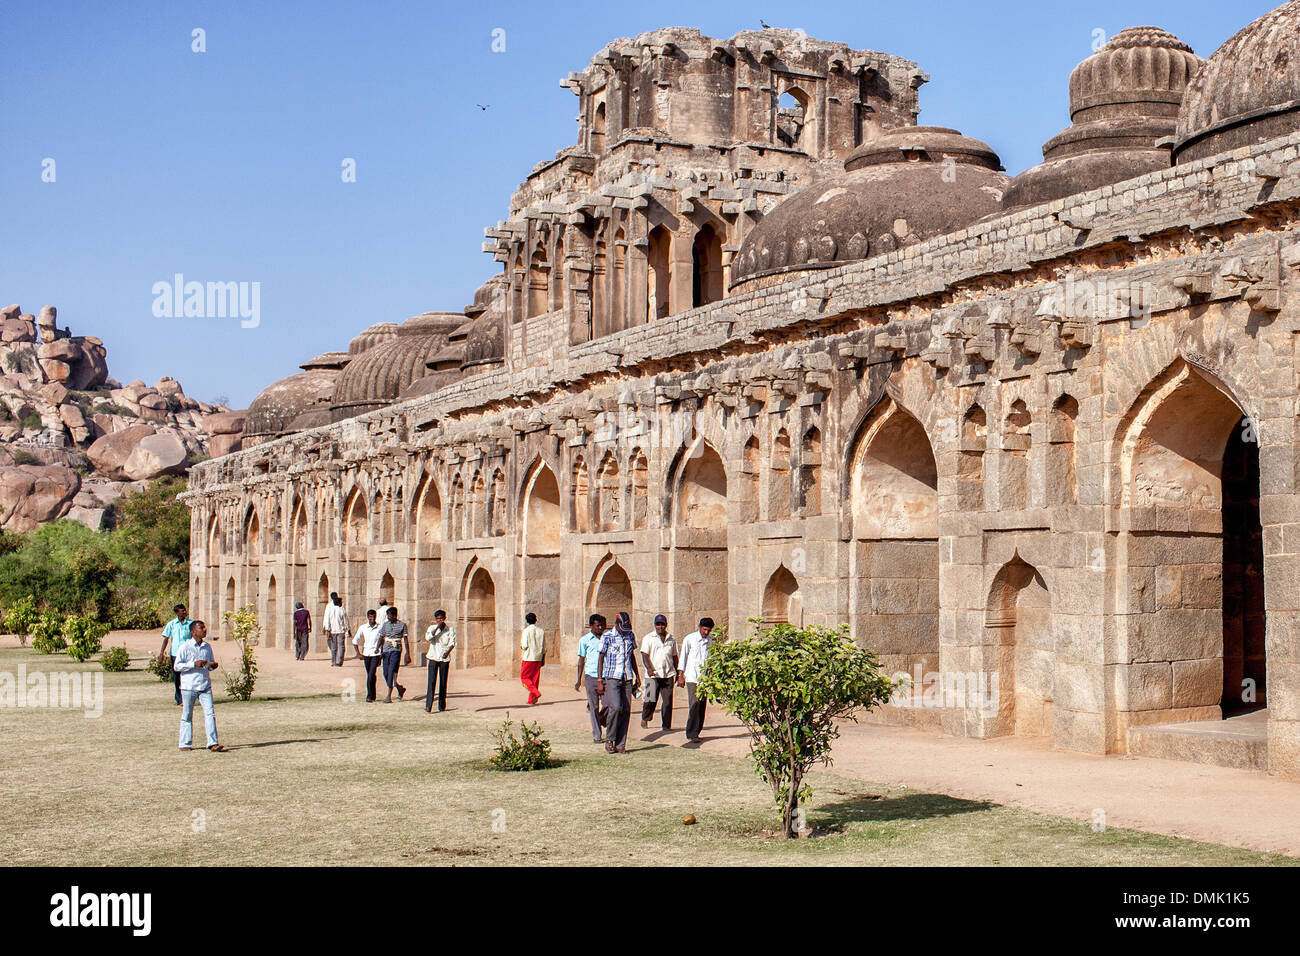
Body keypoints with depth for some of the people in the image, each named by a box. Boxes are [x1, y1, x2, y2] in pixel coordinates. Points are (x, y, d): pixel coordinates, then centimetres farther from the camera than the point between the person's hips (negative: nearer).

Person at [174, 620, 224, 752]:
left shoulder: (207, 646, 11)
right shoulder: (185, 647, -5)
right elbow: (176, 666, -8)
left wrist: (212, 666, -1)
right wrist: (194, 664, -17)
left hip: (205, 686, 4)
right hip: (189, 686, -4)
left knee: (210, 713, -7)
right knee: (187, 716, 6)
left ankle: (213, 743, -8)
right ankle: (185, 744, 15)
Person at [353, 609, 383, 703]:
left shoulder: (380, 628, -2)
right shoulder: (363, 628, 2)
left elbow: (382, 640, 10)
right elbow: (355, 641, 9)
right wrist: (358, 653, 2)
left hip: (375, 654, -3)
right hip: (366, 654, 3)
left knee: (371, 674, -14)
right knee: (369, 675, 11)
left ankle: (369, 696, -13)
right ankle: (373, 695, 23)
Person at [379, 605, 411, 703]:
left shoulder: (402, 625, 1)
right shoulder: (385, 625, 10)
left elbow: (406, 640, 4)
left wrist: (407, 654, 1)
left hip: (396, 650, -4)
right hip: (386, 650, 4)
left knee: (391, 672, -14)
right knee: (386, 673, 2)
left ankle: (389, 696, -14)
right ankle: (400, 689, 25)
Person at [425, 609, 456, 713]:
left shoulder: (450, 629, 4)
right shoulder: (432, 627, 5)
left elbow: (452, 642, -5)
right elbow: (428, 638, -12)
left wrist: (448, 651, -24)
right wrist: (437, 627, -17)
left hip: (445, 658, 1)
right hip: (433, 657, -1)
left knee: (443, 682, 5)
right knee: (431, 681, -10)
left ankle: (442, 706, 15)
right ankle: (428, 706, -14)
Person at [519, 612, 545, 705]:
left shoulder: (526, 631, -9)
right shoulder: (541, 631, 6)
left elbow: (525, 646, -14)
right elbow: (544, 648, 8)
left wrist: (521, 647, 9)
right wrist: (543, 659, 15)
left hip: (529, 658, -5)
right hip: (538, 658, 5)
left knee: (524, 677, 5)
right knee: (535, 679, 9)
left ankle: (536, 693, -14)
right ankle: (531, 700, 9)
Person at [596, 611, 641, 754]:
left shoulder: (630, 636, 10)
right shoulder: (607, 638, -4)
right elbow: (601, 659, -1)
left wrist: (637, 675, 23)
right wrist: (599, 681, -6)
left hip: (627, 678, 5)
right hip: (611, 678, -5)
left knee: (626, 710, 0)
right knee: (616, 707, -20)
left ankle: (620, 745, 6)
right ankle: (609, 739, -2)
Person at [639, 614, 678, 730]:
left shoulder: (671, 640, 16)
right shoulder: (648, 638, 3)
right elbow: (645, 654, -6)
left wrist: (677, 672, 21)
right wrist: (648, 667, -22)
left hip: (668, 674, 3)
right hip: (653, 674, -3)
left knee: (667, 701, 1)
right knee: (651, 699, -9)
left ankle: (666, 725, 8)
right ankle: (645, 718, 18)